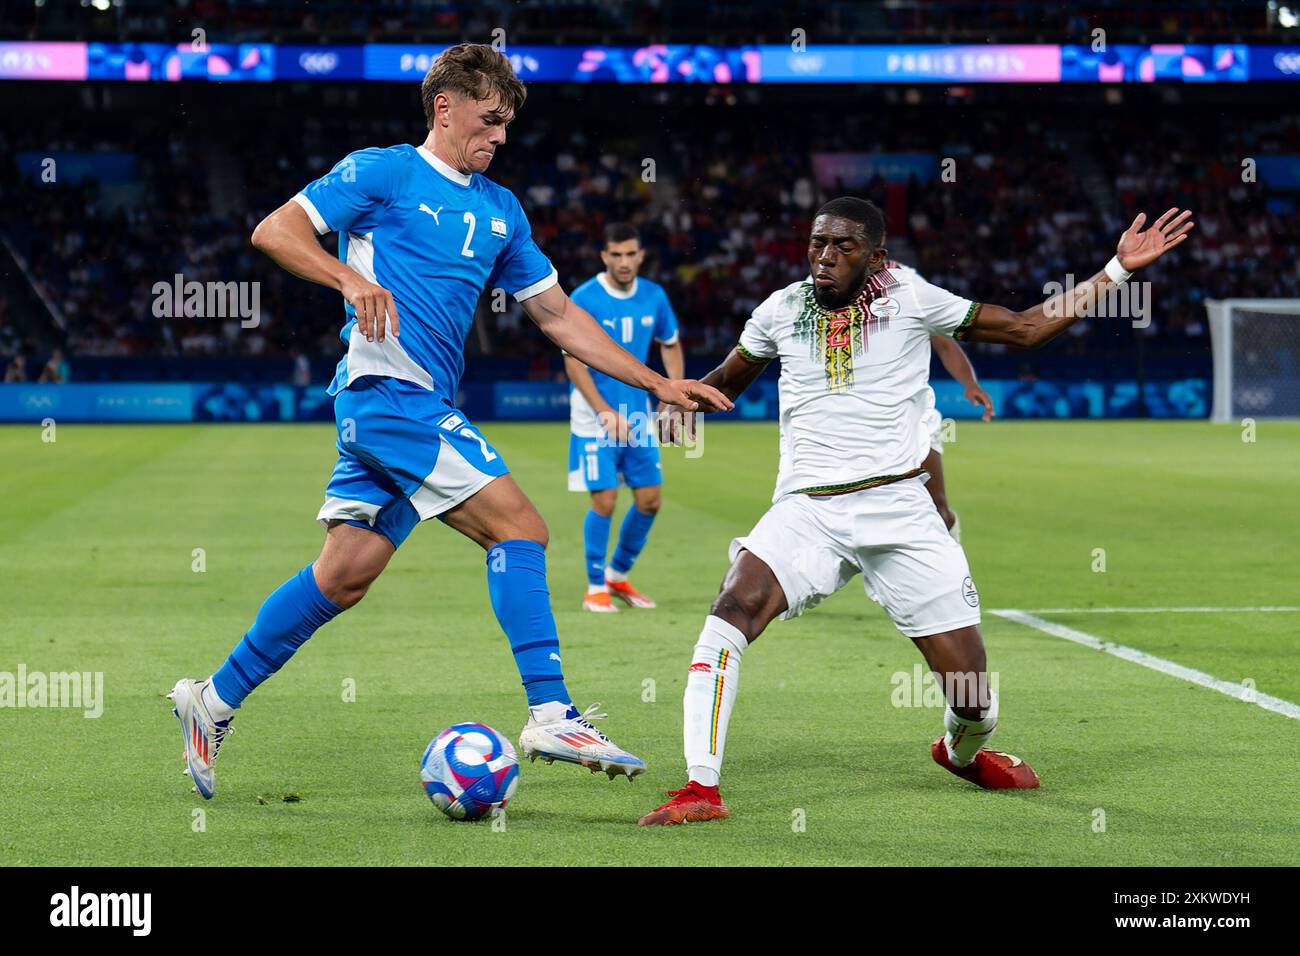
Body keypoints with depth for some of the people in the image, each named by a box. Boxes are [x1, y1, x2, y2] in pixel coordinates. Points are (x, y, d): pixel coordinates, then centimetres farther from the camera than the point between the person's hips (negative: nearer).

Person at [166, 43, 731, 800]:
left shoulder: (501, 210, 20)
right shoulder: (383, 172, -1)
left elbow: (558, 315, 21)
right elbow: (274, 231, -6)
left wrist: (657, 383, 16)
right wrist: (351, 279, -23)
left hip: (427, 405, 8)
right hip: (388, 389, -8)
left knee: (345, 575, 7)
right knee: (519, 527, -16)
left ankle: (216, 700, 18)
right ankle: (552, 716, -17)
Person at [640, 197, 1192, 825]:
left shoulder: (911, 298, 4)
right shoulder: (782, 310, 9)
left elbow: (1025, 328, 10)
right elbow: (728, 380, 28)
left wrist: (1120, 269, 7)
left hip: (898, 508, -1)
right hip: (806, 510, 1)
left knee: (972, 698, -2)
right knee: (736, 605, -30)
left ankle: (961, 751, 37)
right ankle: (701, 789, -26)